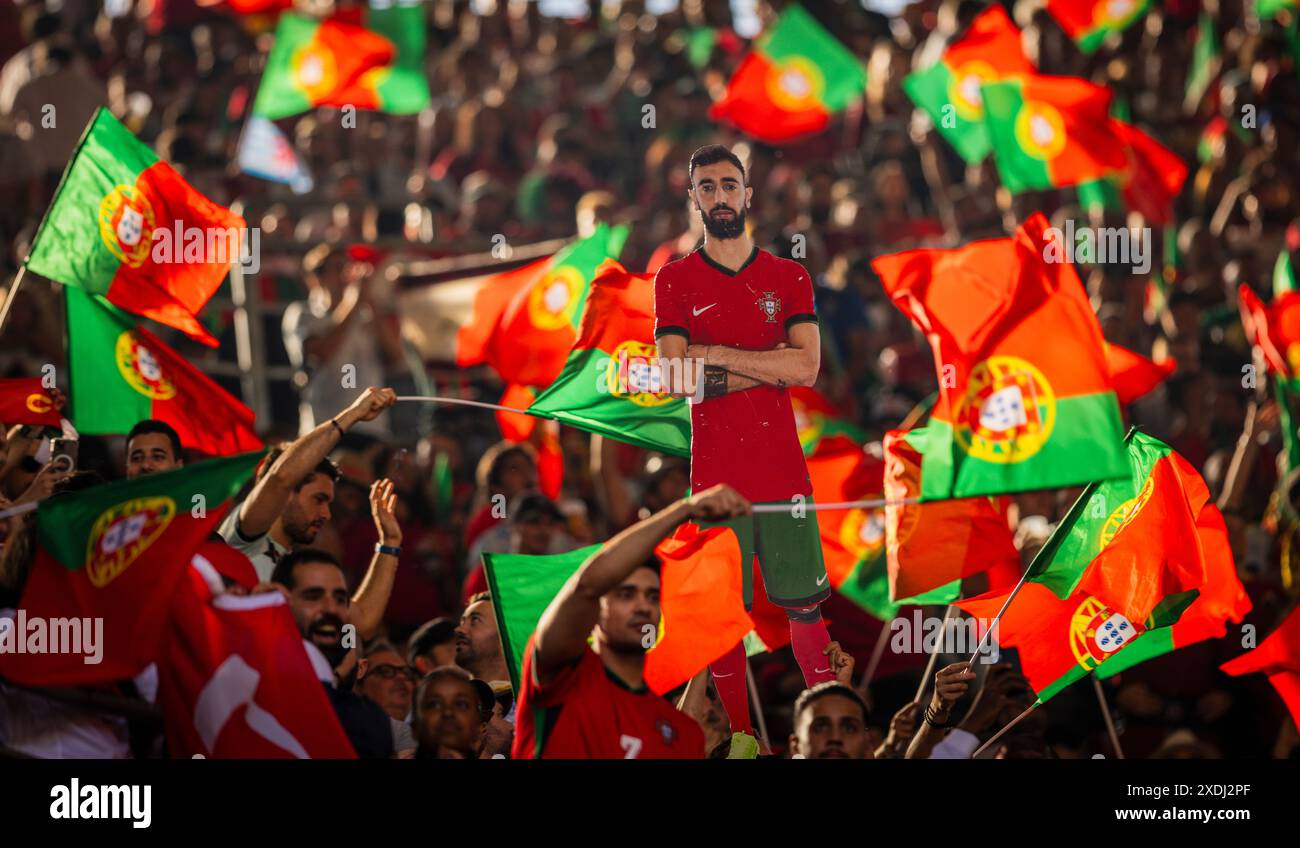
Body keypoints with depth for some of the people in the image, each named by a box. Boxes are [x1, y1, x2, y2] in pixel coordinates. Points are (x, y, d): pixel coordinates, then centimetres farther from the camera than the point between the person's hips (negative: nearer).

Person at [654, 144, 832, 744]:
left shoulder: (788, 278, 8)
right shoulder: (675, 280, 4)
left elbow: (807, 367, -6)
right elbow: (677, 378, -9)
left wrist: (718, 355, -10)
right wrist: (768, 364, -10)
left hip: (783, 471, 1)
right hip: (715, 474, -1)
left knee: (804, 605, 2)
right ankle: (740, 735, 9)